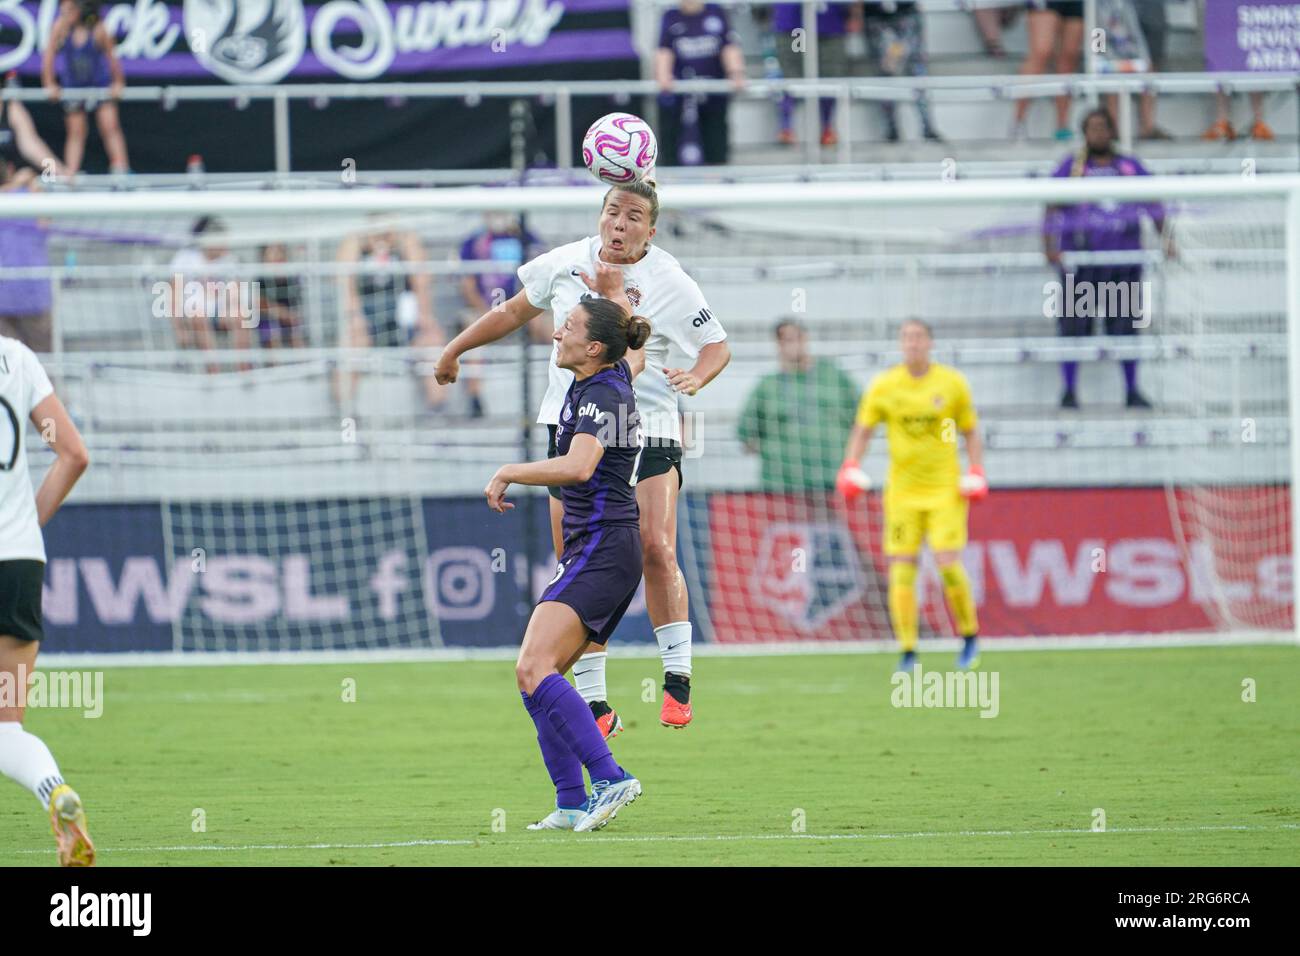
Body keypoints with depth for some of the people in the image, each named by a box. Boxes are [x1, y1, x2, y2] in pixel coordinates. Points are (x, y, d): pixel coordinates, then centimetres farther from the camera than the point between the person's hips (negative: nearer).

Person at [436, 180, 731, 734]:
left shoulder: (670, 283, -6)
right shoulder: (567, 264, 4)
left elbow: (717, 346, 1)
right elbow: (518, 310, 21)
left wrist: (696, 376, -21)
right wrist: (456, 348, 28)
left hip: (646, 433, -3)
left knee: (657, 551, -17)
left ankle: (677, 678, -2)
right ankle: (594, 704, 1)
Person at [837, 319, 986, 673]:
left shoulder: (952, 383, 1)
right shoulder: (883, 386, 2)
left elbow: (971, 431, 9)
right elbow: (862, 431, 7)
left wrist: (976, 472, -3)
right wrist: (851, 468, -9)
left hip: (946, 488, -1)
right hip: (902, 490, 1)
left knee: (948, 564, -12)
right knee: (901, 570, -5)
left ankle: (969, 635, 10)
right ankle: (907, 651, 1)